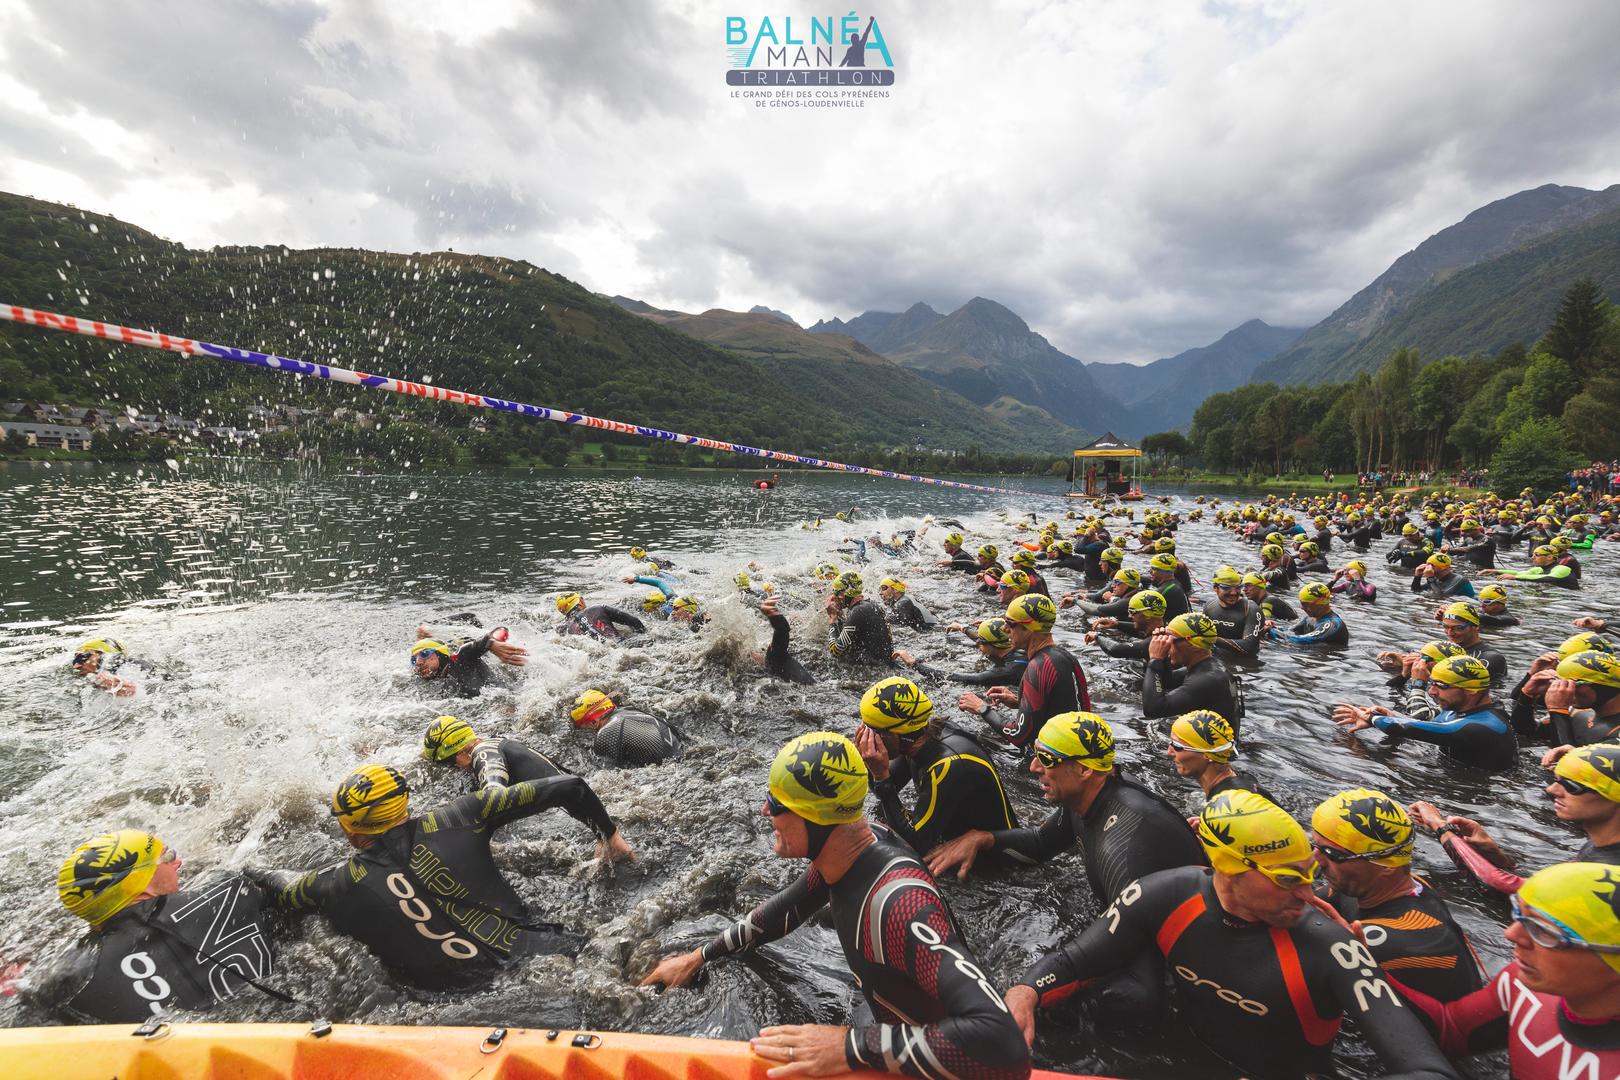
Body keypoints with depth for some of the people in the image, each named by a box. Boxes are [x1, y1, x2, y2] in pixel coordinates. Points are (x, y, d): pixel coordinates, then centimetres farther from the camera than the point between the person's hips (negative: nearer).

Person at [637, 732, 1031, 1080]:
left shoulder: (898, 901, -39)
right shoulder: (842, 847, -15)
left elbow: (1003, 1044, -45)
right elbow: (790, 907, 6)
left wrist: (851, 1045, -41)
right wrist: (698, 958, 10)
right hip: (898, 1030, 6)